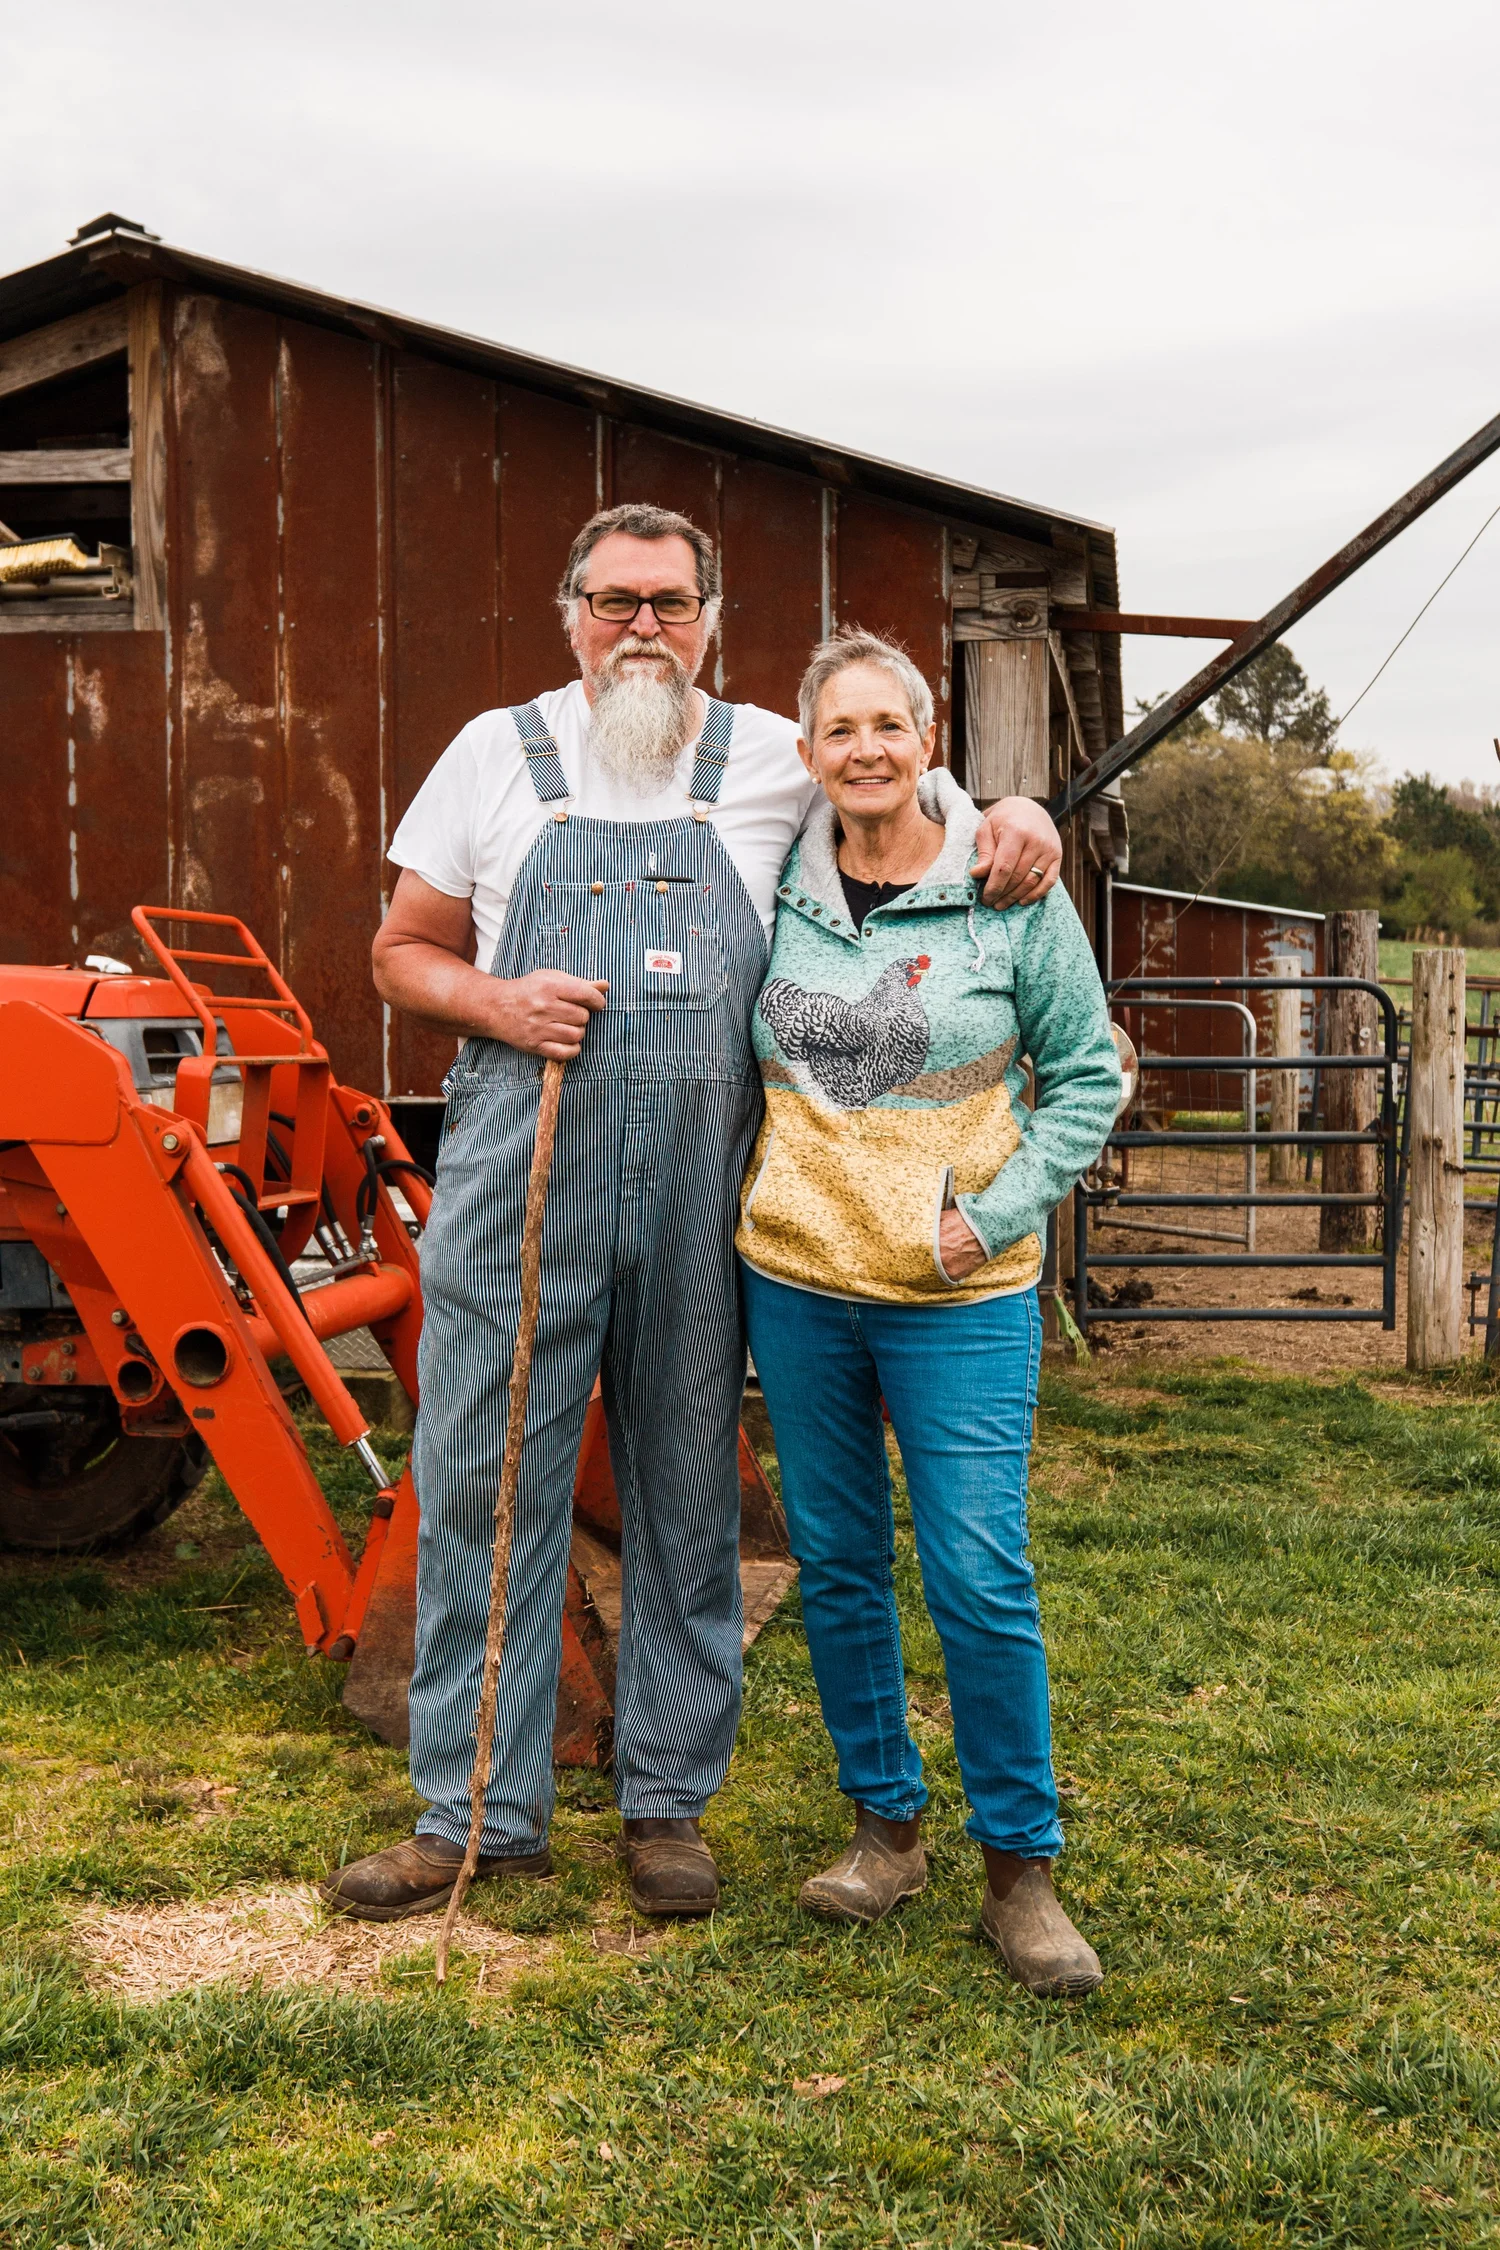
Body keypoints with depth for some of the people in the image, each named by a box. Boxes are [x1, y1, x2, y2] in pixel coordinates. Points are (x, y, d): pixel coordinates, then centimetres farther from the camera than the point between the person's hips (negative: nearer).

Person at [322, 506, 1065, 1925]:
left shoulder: (776, 762, 7)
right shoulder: (499, 753, 7)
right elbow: (405, 952, 11)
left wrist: (1015, 815, -2)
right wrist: (497, 1006, -10)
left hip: (698, 1198, 1)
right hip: (519, 1176, 0)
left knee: (688, 1498, 8)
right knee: (484, 1488, 2)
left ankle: (667, 1800, 23)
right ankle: (478, 1816, 15)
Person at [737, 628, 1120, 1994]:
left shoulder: (1009, 893, -5)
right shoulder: (777, 887, 4)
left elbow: (1089, 1073, 1)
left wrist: (994, 1214, -9)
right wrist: (756, 1191, 8)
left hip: (960, 1295, -3)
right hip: (796, 1278, 4)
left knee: (982, 1580, -6)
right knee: (836, 1566, 11)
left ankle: (1022, 1865, 10)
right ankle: (887, 1825, 27)